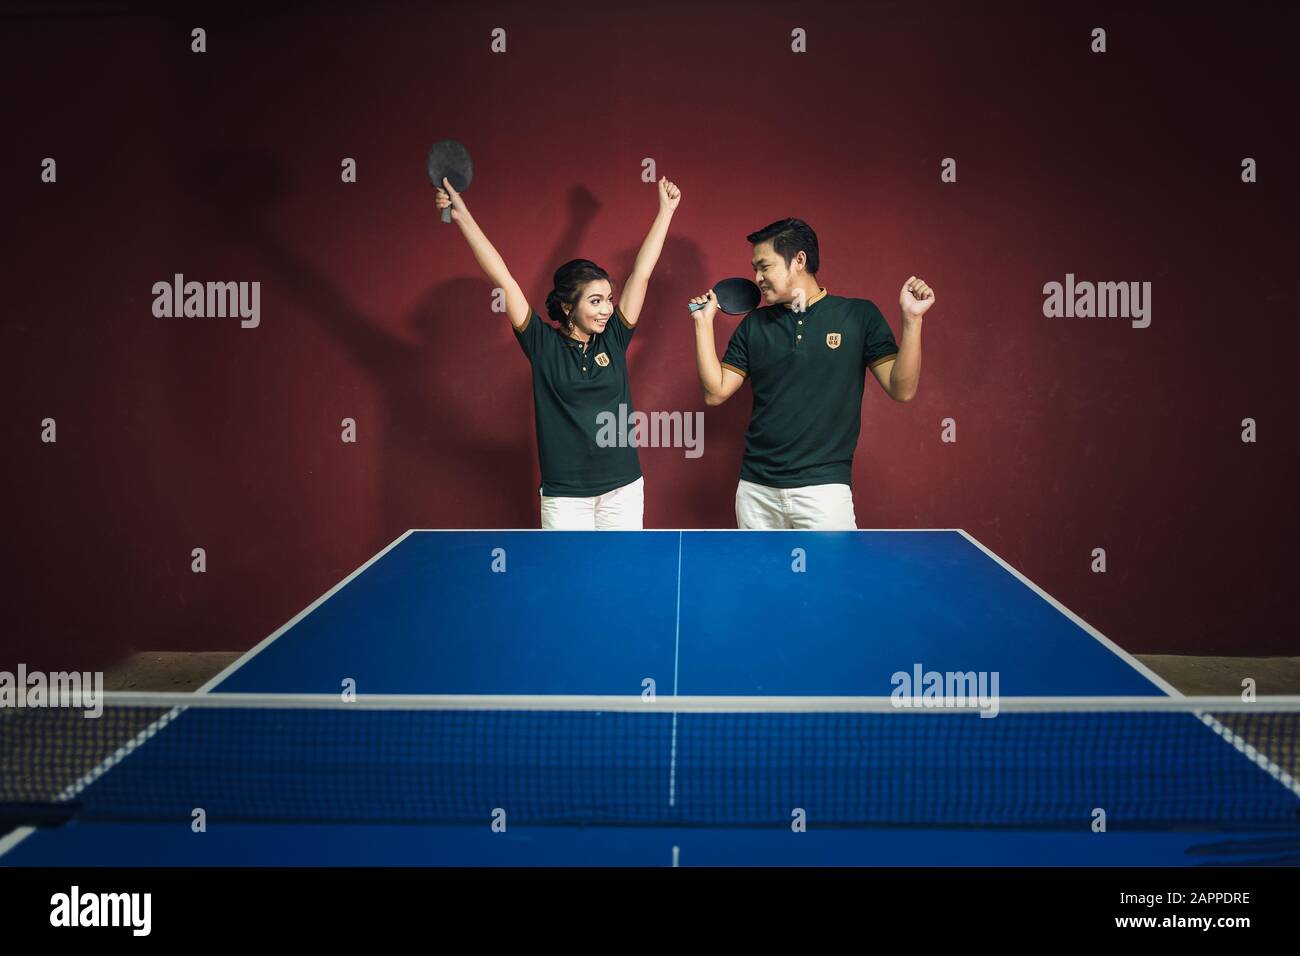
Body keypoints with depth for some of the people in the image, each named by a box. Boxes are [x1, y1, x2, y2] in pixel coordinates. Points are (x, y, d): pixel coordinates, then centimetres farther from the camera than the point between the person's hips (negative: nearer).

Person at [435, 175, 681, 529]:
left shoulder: (613, 338, 3)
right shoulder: (544, 343, -4)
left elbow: (641, 273, 3)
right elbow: (504, 279, -8)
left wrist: (666, 210, 6)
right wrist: (462, 216, -9)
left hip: (623, 488, 3)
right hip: (565, 495, -3)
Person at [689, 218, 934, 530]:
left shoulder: (859, 314, 1)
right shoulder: (753, 324, 10)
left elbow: (901, 390, -3)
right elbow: (716, 392, 7)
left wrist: (912, 318, -15)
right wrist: (704, 321, 3)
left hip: (823, 488, -3)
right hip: (755, 490, 3)